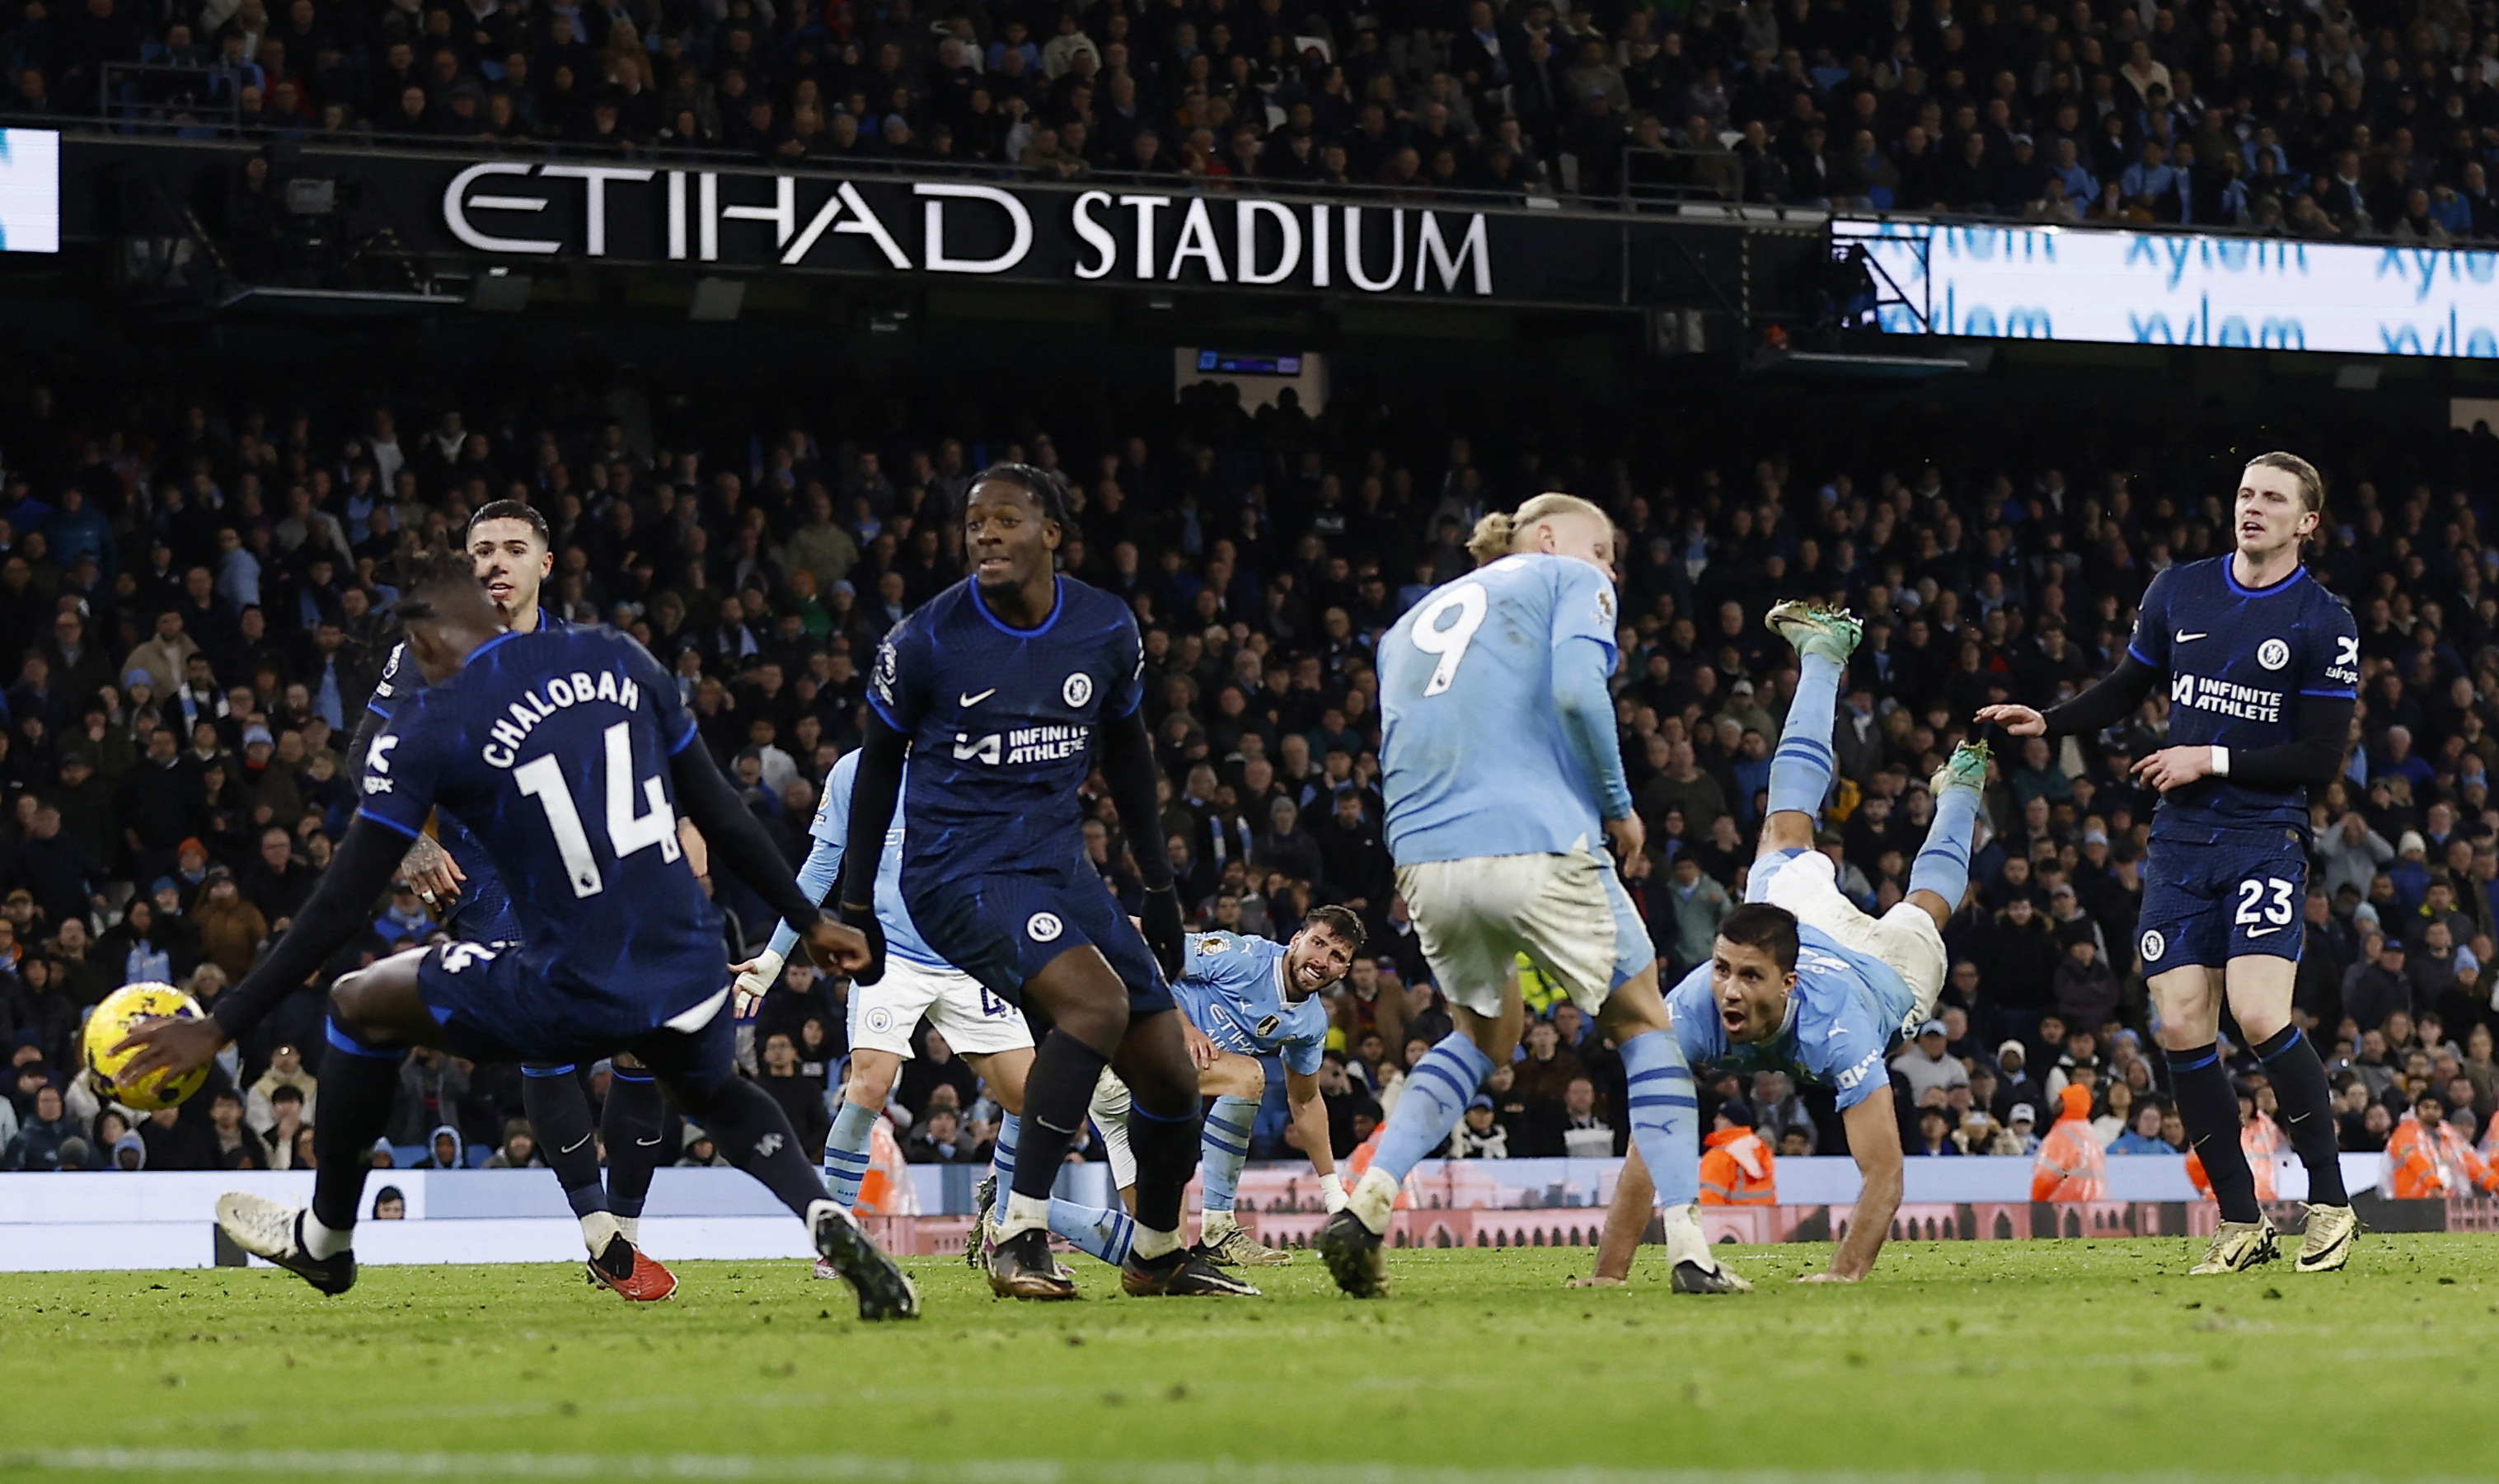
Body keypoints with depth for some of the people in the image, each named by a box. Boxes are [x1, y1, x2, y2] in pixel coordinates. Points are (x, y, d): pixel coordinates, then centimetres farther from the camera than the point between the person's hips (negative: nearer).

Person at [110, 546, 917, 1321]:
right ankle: (826, 1219, 8)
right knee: (717, 1096, 38)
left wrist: (222, 1027, 4)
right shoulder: (617, 658, 8)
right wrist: (808, 921, 27)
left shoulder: (427, 728, -5)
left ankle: (324, 1237, 34)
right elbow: (721, 813, 13)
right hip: (692, 981, 5)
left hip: (577, 997, -5)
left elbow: (340, 910, -4)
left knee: (361, 1004, 19)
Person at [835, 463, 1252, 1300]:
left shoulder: (1107, 630, 1)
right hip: (960, 875, -6)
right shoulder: (926, 641, -10)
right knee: (1097, 1001, -30)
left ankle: (1156, 1255, 30)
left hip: (1061, 867, 6)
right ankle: (1019, 1237, -27)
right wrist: (855, 907, 6)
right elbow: (879, 764, 3)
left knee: (1170, 1077, 4)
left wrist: (1159, 886, 19)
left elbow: (1125, 752, 17)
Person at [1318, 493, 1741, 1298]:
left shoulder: (1410, 623, 28)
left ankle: (1367, 1203, 8)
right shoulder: (1570, 582, 10)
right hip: (1538, 844, -5)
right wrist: (1619, 808, 1)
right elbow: (1576, 688, -8)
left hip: (1423, 861, 5)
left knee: (1486, 1034, 28)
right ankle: (1687, 1246, 1)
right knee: (1643, 1022, 13)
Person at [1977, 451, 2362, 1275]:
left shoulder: (2323, 624, -3)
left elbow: (2320, 759, -6)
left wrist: (2211, 760, -10)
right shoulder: (2179, 591, 10)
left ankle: (2329, 1201, -6)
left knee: (2259, 1015, -20)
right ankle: (2242, 1223, 4)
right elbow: (2127, 688, 24)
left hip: (2267, 837, -4)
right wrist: (2047, 721, 8)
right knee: (2181, 1028, -4)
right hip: (2181, 839, 4)